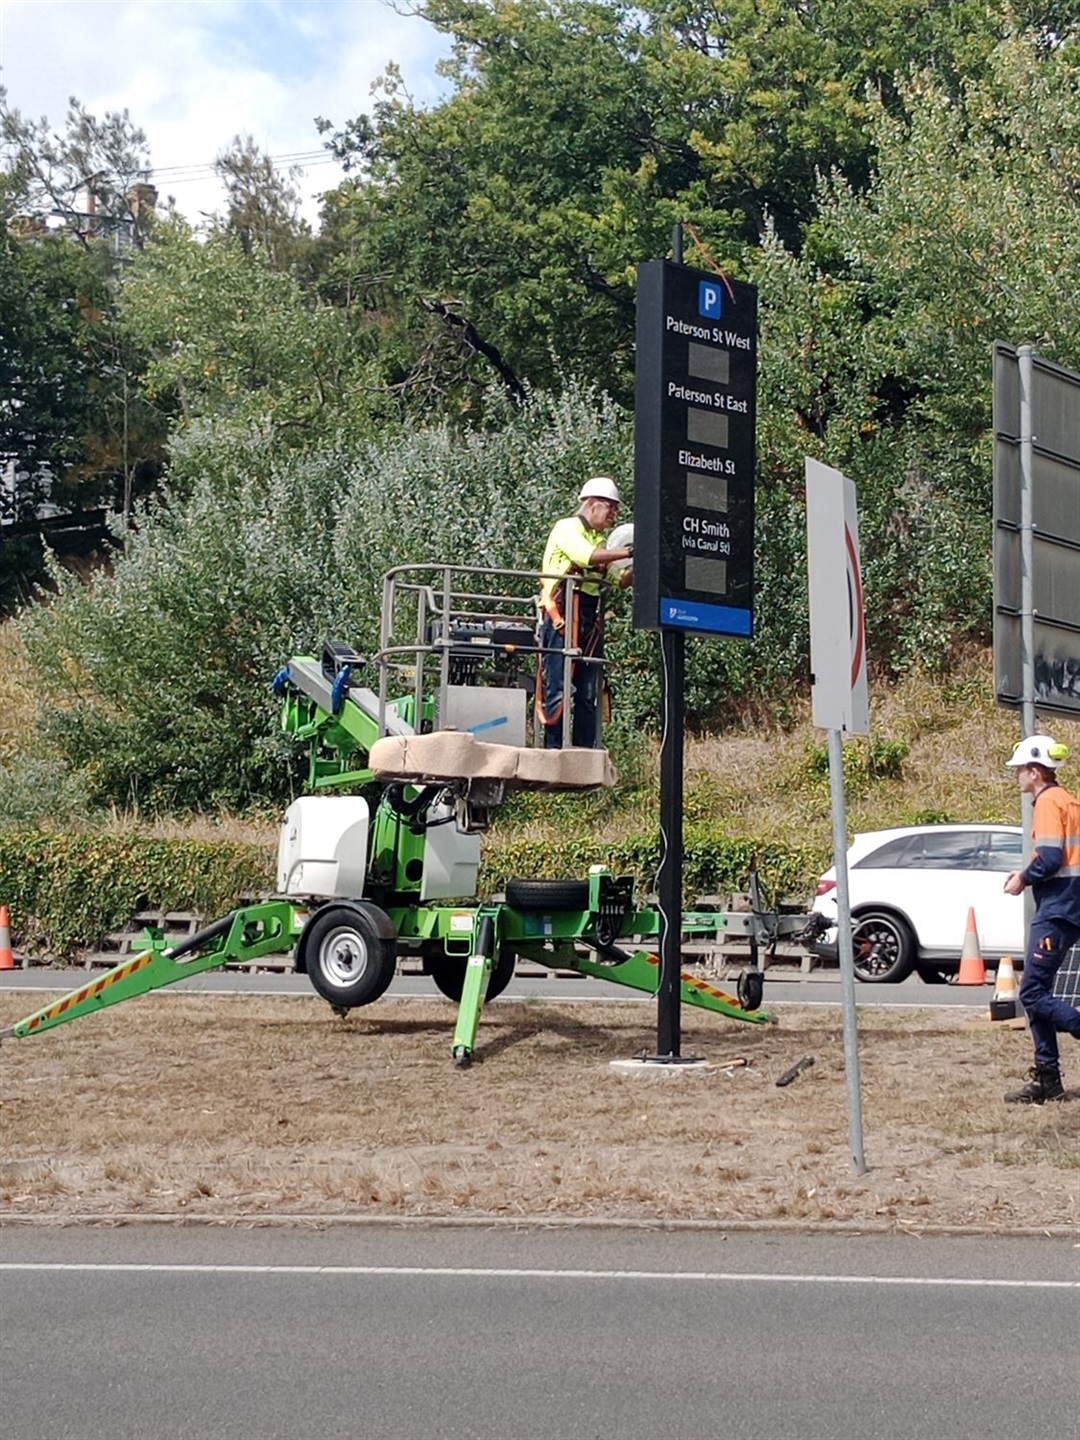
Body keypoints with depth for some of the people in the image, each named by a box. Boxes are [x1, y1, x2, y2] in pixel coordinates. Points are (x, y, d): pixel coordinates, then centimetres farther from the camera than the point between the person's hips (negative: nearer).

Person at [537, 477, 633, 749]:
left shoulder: (601, 540, 20)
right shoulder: (567, 528, -1)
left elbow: (620, 581, 19)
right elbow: (587, 556, -20)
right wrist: (629, 552, -18)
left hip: (591, 621, 8)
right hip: (563, 617, -8)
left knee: (589, 693, 6)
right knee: (558, 689, -7)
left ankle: (586, 754, 8)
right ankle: (553, 751, -5)